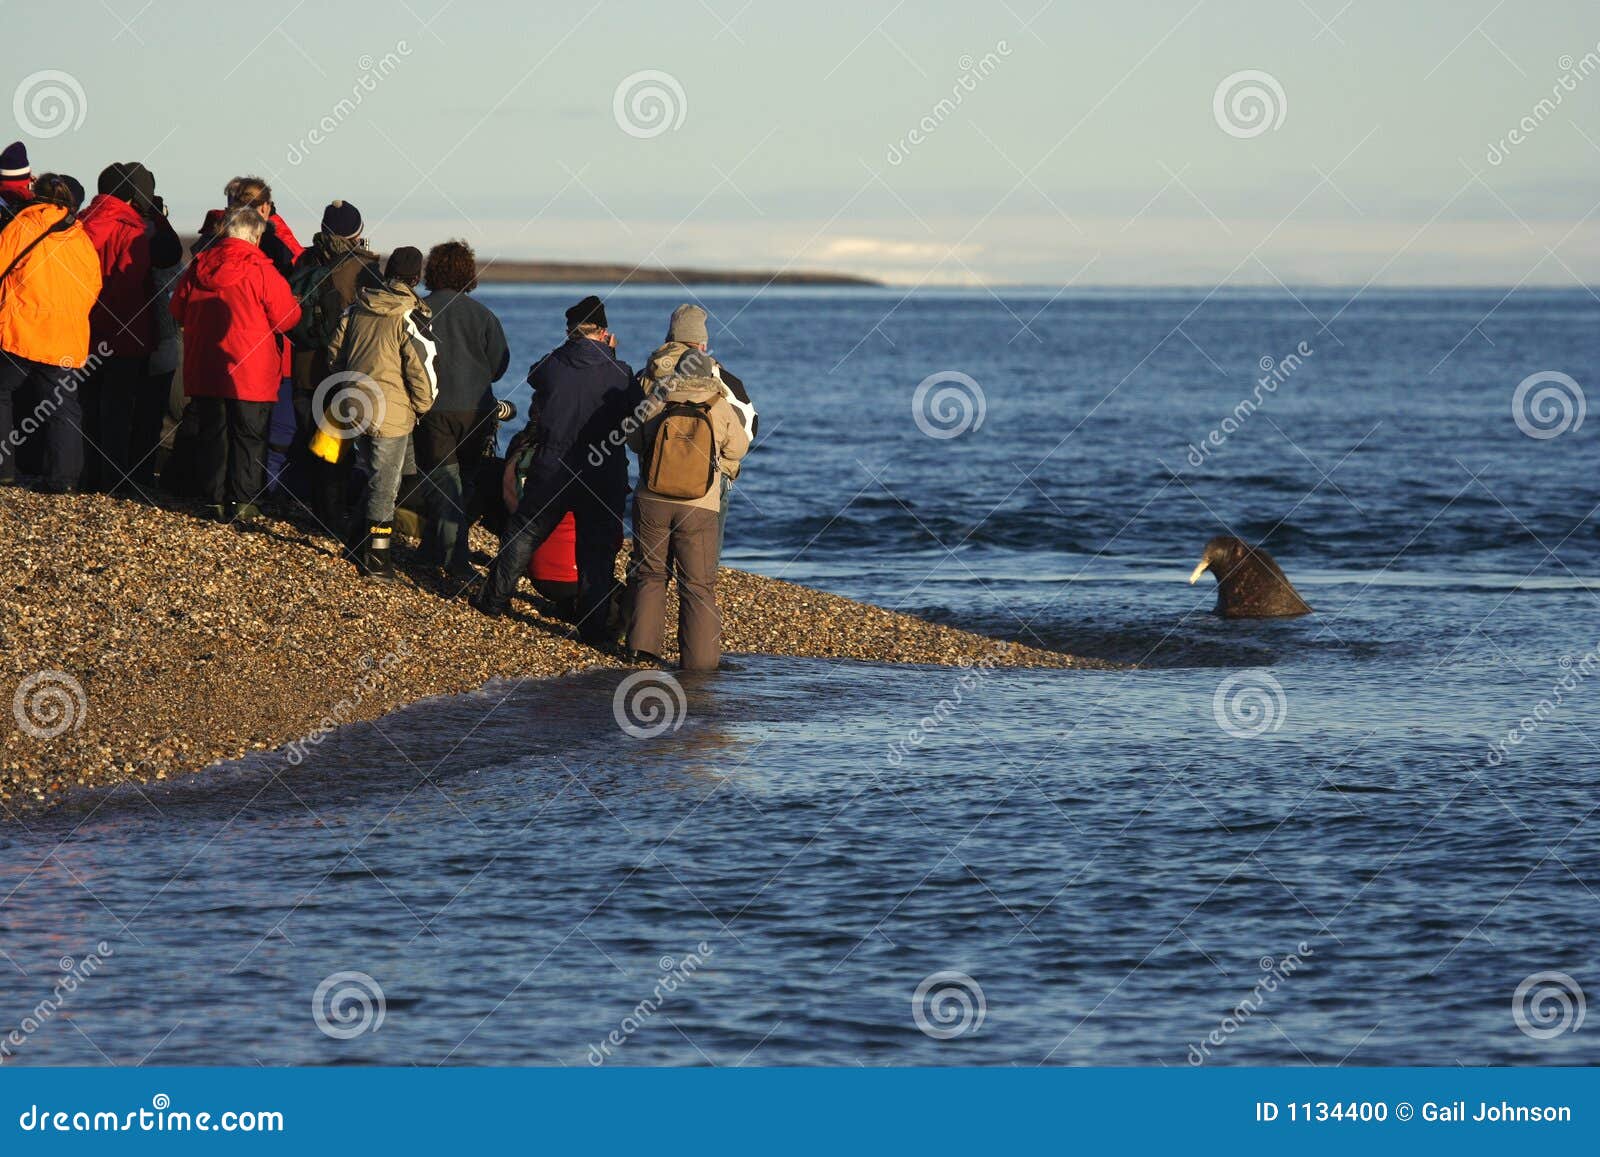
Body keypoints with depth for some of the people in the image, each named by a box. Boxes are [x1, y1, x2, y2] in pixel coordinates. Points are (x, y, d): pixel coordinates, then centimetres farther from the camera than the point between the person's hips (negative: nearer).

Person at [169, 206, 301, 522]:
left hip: (204, 368, 3)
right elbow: (287, 318, -8)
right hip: (251, 374, -3)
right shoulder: (261, 272, -14)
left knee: (210, 433, 13)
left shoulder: (198, 267, -1)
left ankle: (213, 497, 15)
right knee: (249, 436, 7)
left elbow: (178, 311, 12)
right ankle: (242, 502, 7)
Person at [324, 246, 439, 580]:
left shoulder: (357, 309, 4)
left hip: (356, 405, 6)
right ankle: (374, 558, 8)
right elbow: (422, 370, -16)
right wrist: (422, 406, 1)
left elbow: (334, 354, 12)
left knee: (377, 475, 24)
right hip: (391, 414, -6)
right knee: (385, 483, 4)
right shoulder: (411, 317, -15)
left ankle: (361, 542, 32)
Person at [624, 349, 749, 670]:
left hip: (651, 502, 1)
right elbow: (738, 448, 9)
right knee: (698, 584, 6)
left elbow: (634, 442, 13)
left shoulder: (655, 404, -3)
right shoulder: (721, 410, -5)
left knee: (650, 574, 17)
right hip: (699, 509, -1)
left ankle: (643, 642, 11)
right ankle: (699, 655, 3)